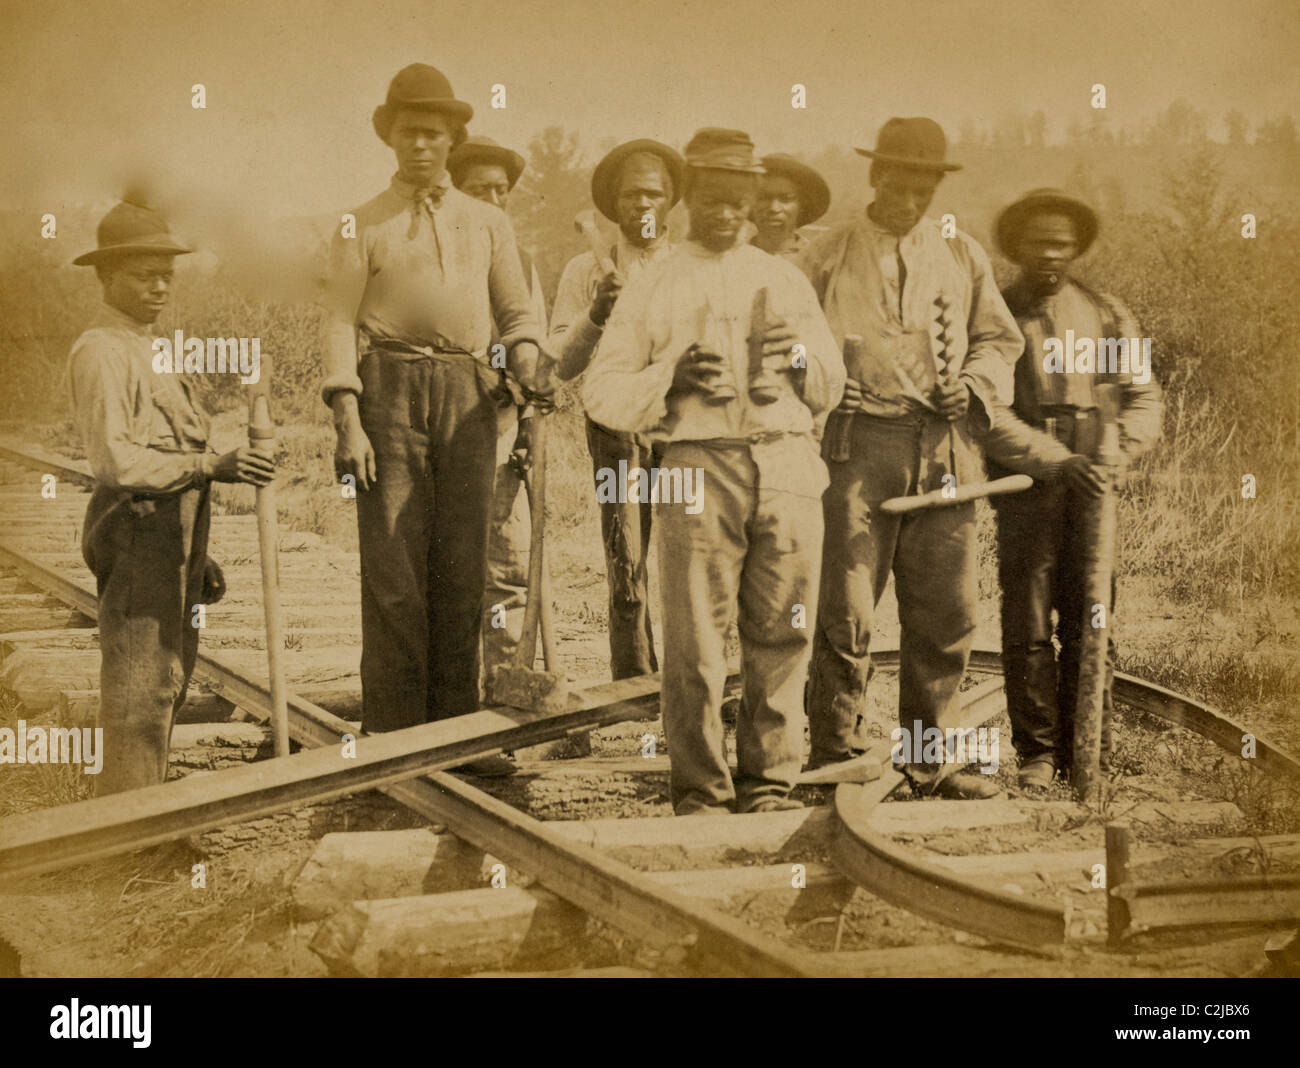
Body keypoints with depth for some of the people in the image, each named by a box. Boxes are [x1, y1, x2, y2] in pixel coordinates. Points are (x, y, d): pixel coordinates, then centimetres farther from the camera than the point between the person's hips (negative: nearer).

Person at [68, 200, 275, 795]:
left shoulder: (148, 349, 21)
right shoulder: (100, 352, -10)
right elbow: (114, 459, -23)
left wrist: (197, 556, 22)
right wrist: (211, 467, -33)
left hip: (172, 538, 10)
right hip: (134, 537, -10)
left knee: (168, 683, 15)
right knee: (139, 692, -9)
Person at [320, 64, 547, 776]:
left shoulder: (488, 223, 19)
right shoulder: (364, 225, 10)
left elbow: (516, 312, 19)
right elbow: (341, 323, 3)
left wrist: (524, 358, -4)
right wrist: (348, 422, -9)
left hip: (469, 398, 3)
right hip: (390, 390, -3)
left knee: (462, 564, 3)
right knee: (394, 565, -5)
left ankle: (456, 728, 10)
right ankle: (394, 736, 0)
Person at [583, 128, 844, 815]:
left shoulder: (785, 280, 21)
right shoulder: (652, 289, 13)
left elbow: (831, 390, 23)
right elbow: (601, 393, 7)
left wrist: (802, 355, 1)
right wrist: (671, 378, -9)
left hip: (788, 462, 2)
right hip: (698, 471, -2)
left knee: (781, 635, 2)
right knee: (694, 642, -4)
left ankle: (770, 782, 14)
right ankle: (700, 790, 8)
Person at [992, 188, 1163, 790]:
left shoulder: (1106, 314, 15)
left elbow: (1142, 395, 12)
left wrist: (1122, 448, -8)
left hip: (1091, 487, 2)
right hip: (1025, 485, -2)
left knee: (1091, 621, 2)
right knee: (1027, 621, -2)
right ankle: (1037, 751, 8)